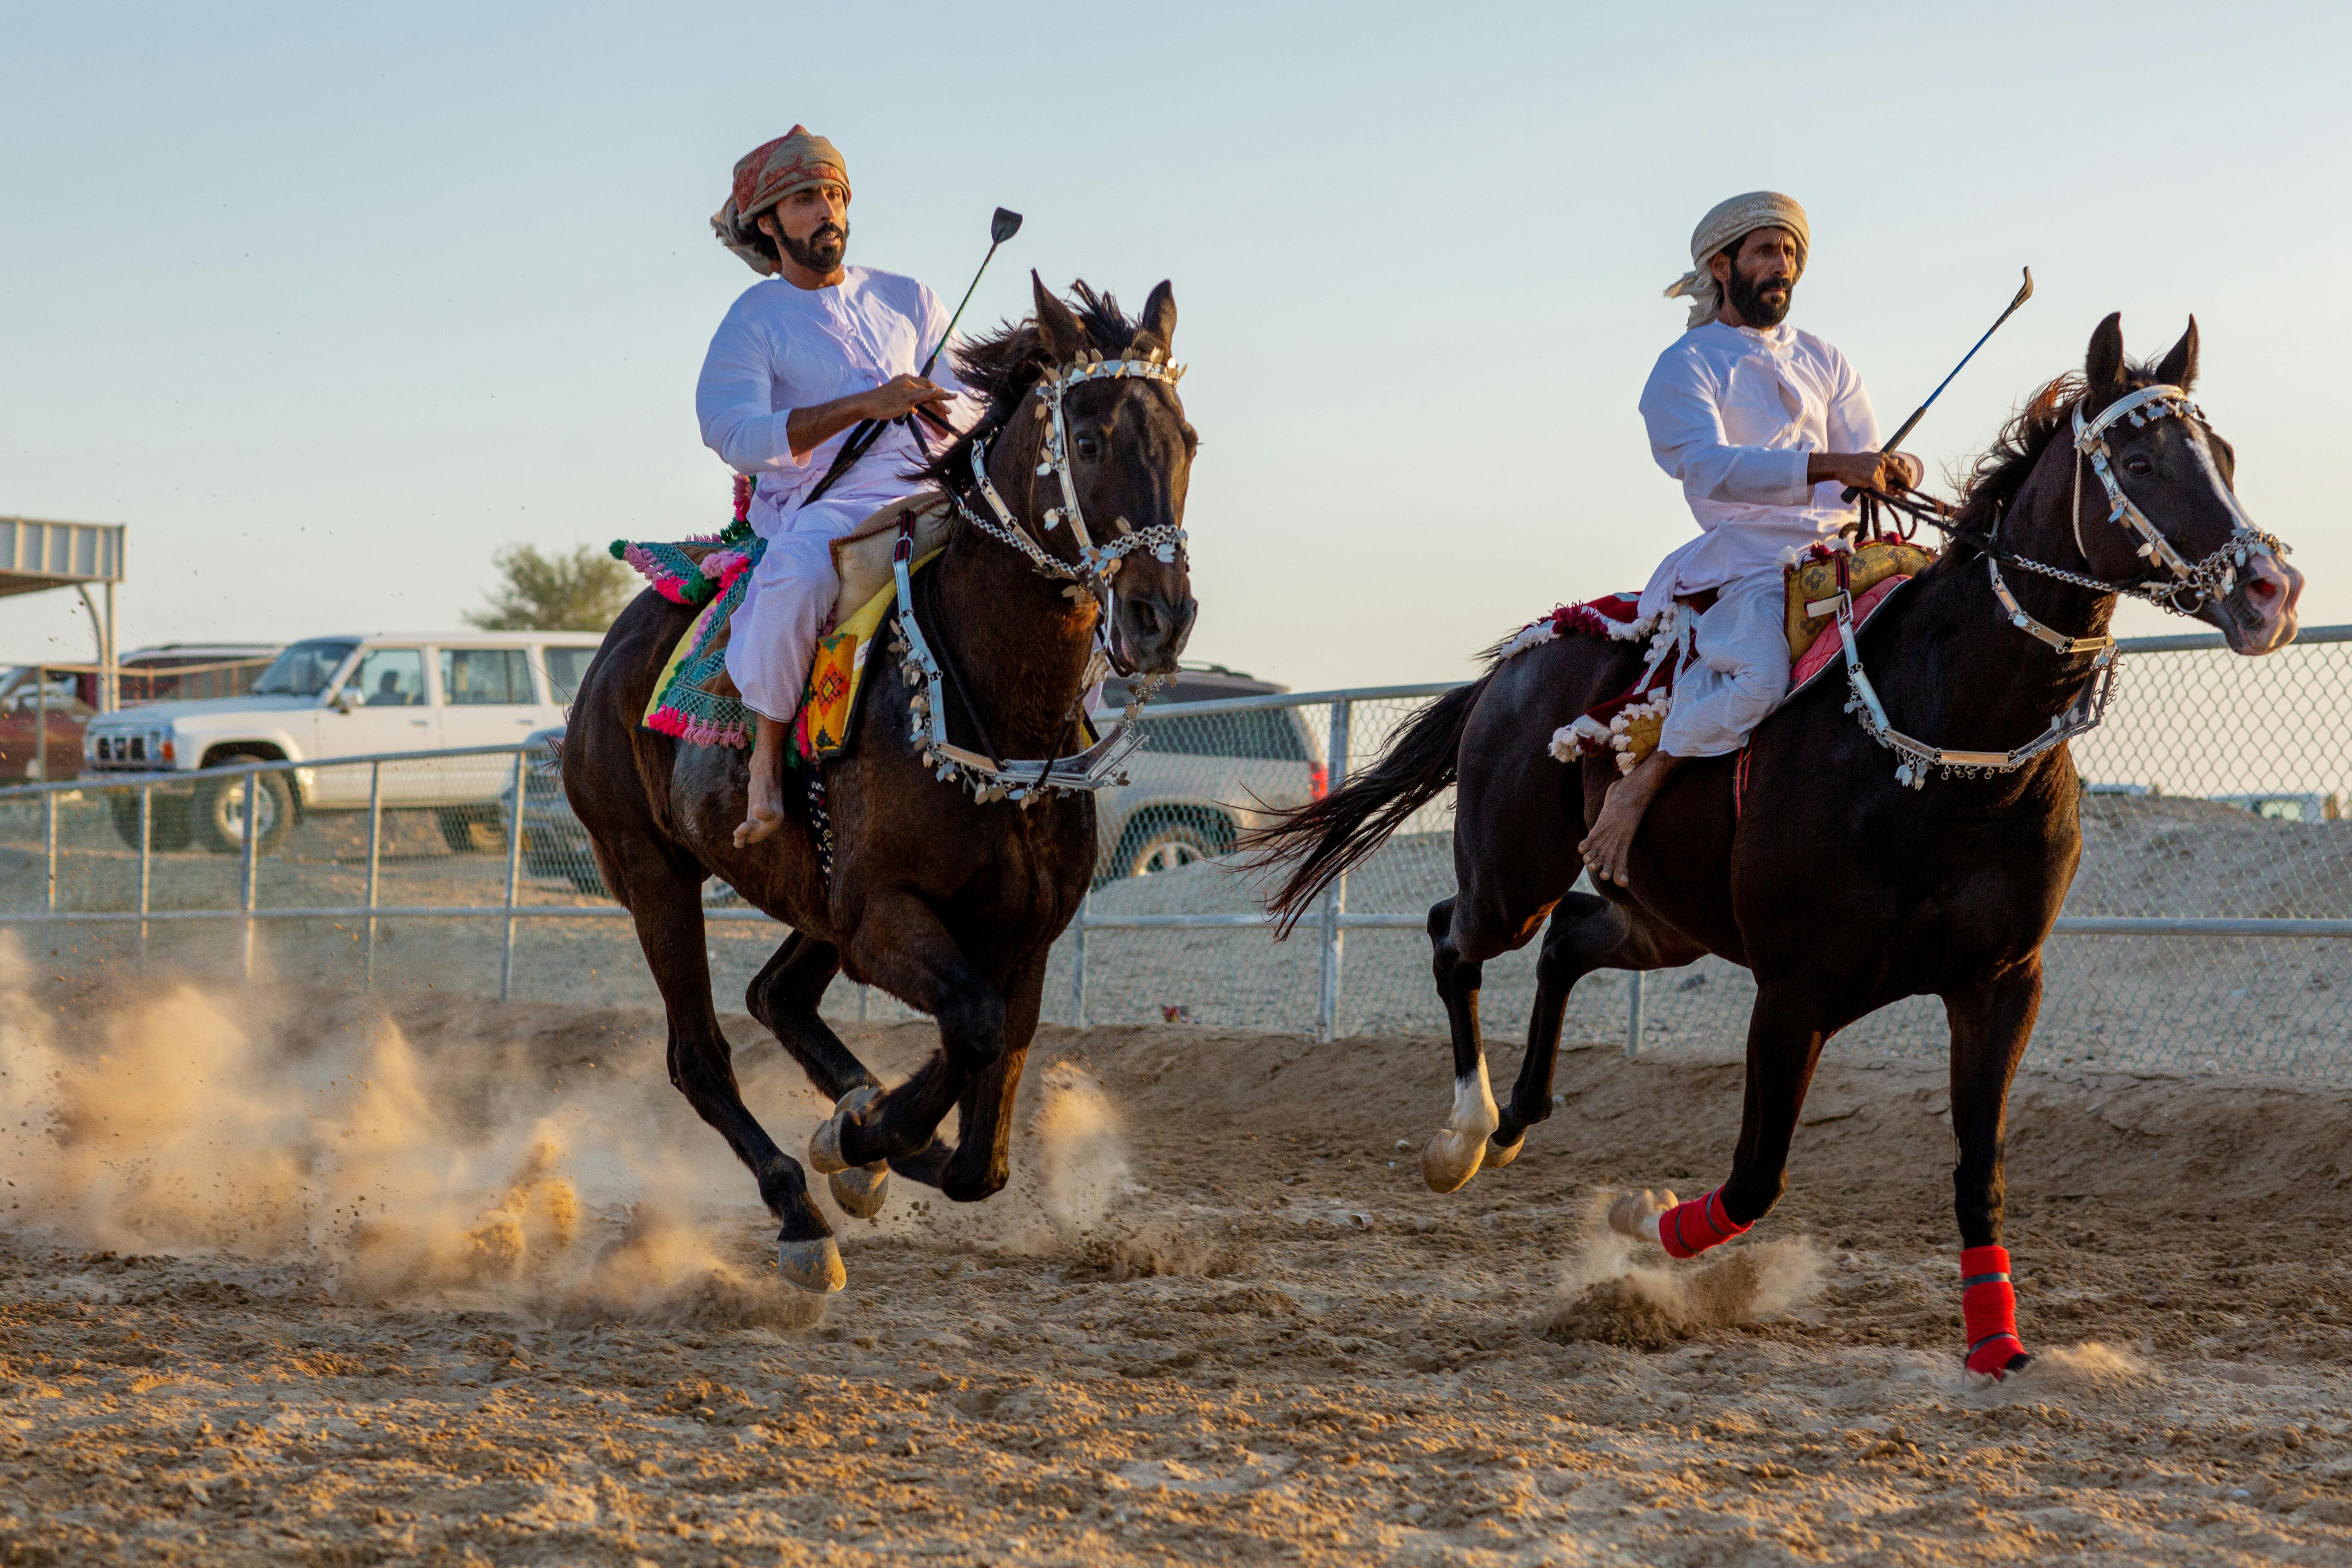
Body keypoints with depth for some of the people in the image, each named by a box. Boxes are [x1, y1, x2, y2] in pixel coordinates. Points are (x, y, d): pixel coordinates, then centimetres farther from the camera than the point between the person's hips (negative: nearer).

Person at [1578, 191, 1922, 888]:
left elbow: (1864, 456, 17)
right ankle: (1638, 787, -16)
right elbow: (1709, 466, -16)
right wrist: (1830, 466, -28)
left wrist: (1897, 469, -10)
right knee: (1757, 677, -35)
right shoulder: (1687, 366, 3)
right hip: (1746, 557, -6)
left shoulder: (1823, 361, 23)